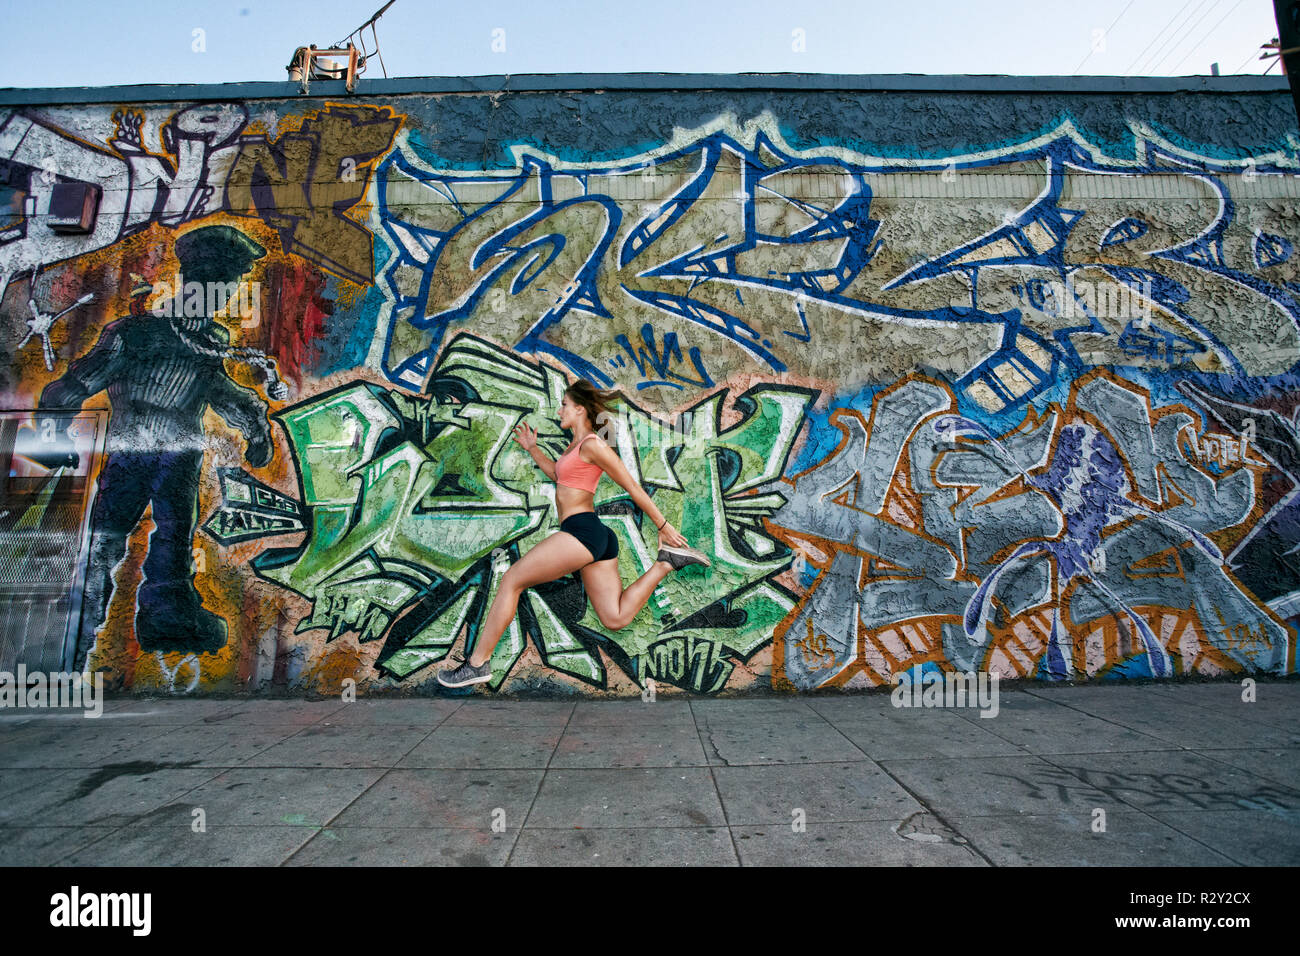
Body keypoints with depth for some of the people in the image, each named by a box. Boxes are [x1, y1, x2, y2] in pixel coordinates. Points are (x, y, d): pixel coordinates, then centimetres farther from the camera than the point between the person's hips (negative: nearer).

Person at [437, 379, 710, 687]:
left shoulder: (592, 444, -7)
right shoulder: (576, 445, 22)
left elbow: (633, 487, -6)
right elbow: (557, 474, 41)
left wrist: (663, 526, -4)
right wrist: (532, 448, 36)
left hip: (581, 530, -10)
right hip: (598, 537, 10)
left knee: (510, 581, -1)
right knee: (616, 619, 5)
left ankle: (478, 663, 3)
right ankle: (667, 562, 3)